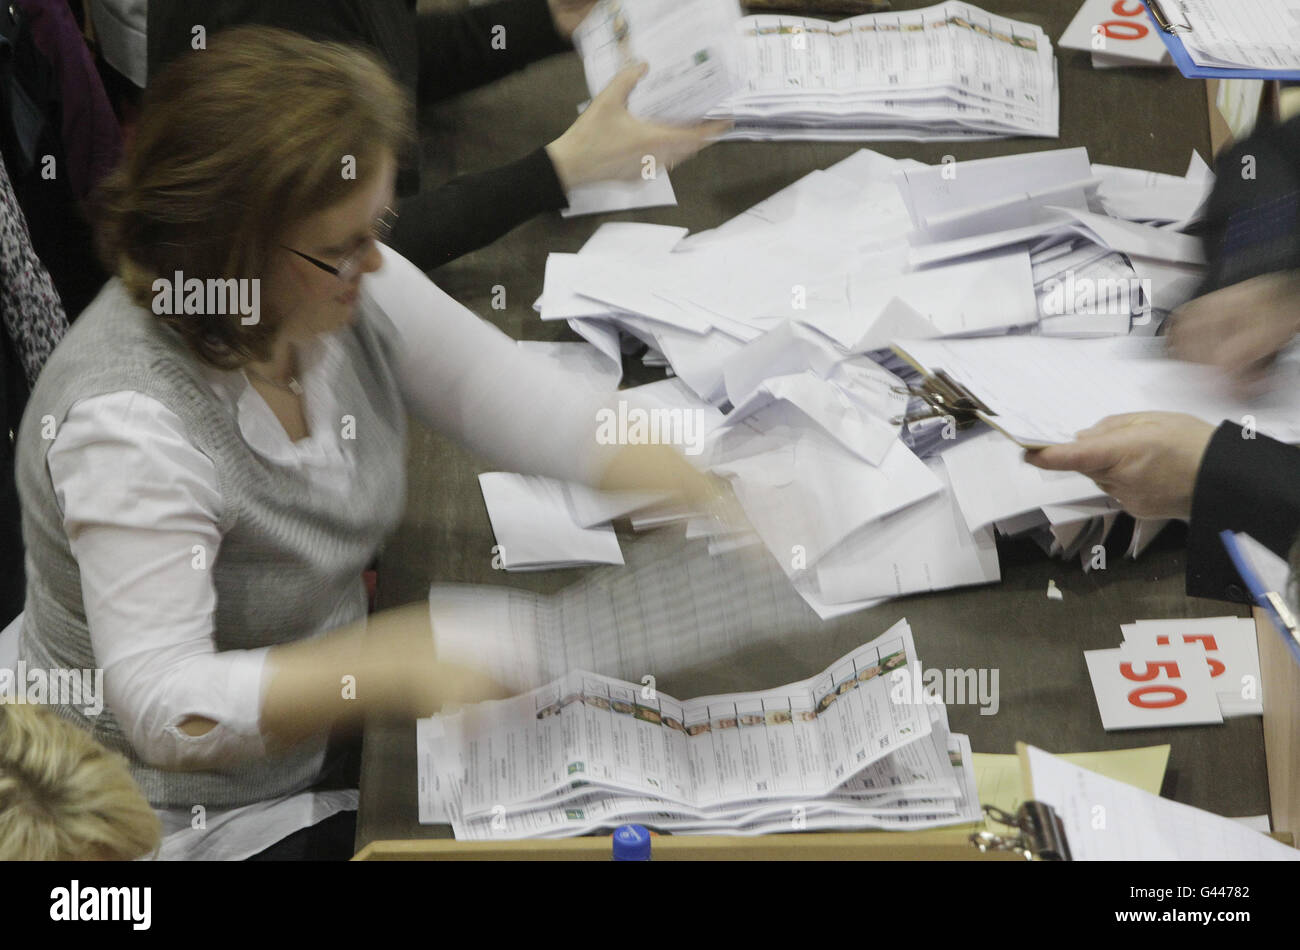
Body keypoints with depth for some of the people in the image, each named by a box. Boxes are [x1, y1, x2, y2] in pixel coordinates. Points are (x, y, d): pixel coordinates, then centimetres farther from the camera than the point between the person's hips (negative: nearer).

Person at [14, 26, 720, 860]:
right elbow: (162, 709, -35)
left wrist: (708, 503, -15)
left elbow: (520, 401, -3)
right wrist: (390, 666, -45)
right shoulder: (129, 425, -32)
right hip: (187, 817, -7)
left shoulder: (350, 288, -9)